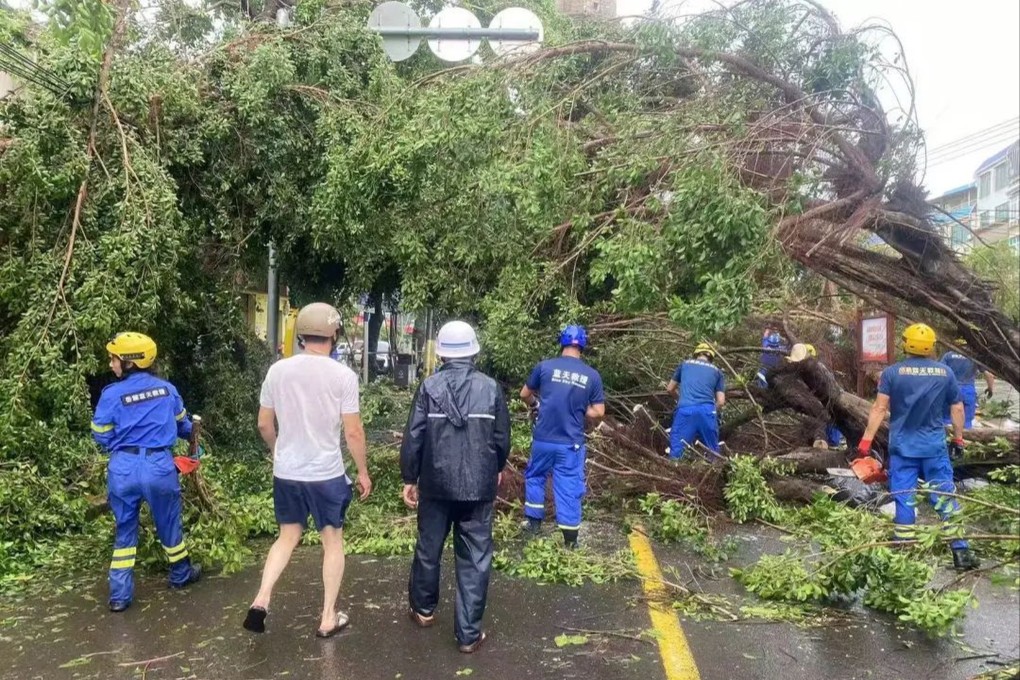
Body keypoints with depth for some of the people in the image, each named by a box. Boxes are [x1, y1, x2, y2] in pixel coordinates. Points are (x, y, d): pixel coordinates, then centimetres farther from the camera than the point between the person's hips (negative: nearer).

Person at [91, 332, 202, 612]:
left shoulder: (112, 394, -7)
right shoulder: (167, 389, 2)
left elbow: (102, 437, -1)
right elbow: (184, 425, 16)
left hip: (123, 467, -1)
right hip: (159, 465, 1)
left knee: (125, 530, 13)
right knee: (169, 524, 19)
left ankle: (119, 595, 14)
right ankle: (181, 575, 37)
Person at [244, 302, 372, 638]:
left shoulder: (277, 370, -2)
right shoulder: (342, 375, -13)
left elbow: (264, 424, 6)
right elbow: (353, 432, -12)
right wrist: (363, 471, 1)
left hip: (286, 473, 4)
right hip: (327, 474, -3)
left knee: (287, 537, 22)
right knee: (333, 542, 12)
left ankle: (261, 601, 10)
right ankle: (328, 618, 20)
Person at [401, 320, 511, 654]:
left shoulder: (429, 386, -5)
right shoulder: (491, 388, -3)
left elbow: (413, 437, -6)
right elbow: (502, 438, 2)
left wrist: (409, 479, 5)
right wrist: (497, 469, 21)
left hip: (436, 483, 0)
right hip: (479, 486, 0)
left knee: (429, 547, 19)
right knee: (475, 558, 7)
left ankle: (423, 609, 39)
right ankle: (469, 633, 11)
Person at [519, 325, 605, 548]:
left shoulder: (545, 366, -5)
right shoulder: (592, 375, -3)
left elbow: (525, 395, 7)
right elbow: (599, 413, -2)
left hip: (543, 439, 0)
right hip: (571, 443, 0)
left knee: (535, 477, 24)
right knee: (569, 489, 8)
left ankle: (534, 522, 31)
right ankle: (570, 541, 15)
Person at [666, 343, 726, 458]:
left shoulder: (685, 364, 25)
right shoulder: (717, 371, 23)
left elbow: (670, 389, 33)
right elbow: (721, 401, 14)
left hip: (685, 410, -1)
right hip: (706, 410, 1)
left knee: (677, 450, -6)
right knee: (712, 451, 14)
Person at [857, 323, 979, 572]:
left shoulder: (892, 372, -7)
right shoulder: (945, 372, 1)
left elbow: (879, 409, -10)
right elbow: (957, 409, 7)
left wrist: (865, 441, -8)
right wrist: (958, 439, 18)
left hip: (902, 447, -1)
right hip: (935, 446, 2)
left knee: (903, 499, 4)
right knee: (946, 497, 9)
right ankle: (961, 551, 10)